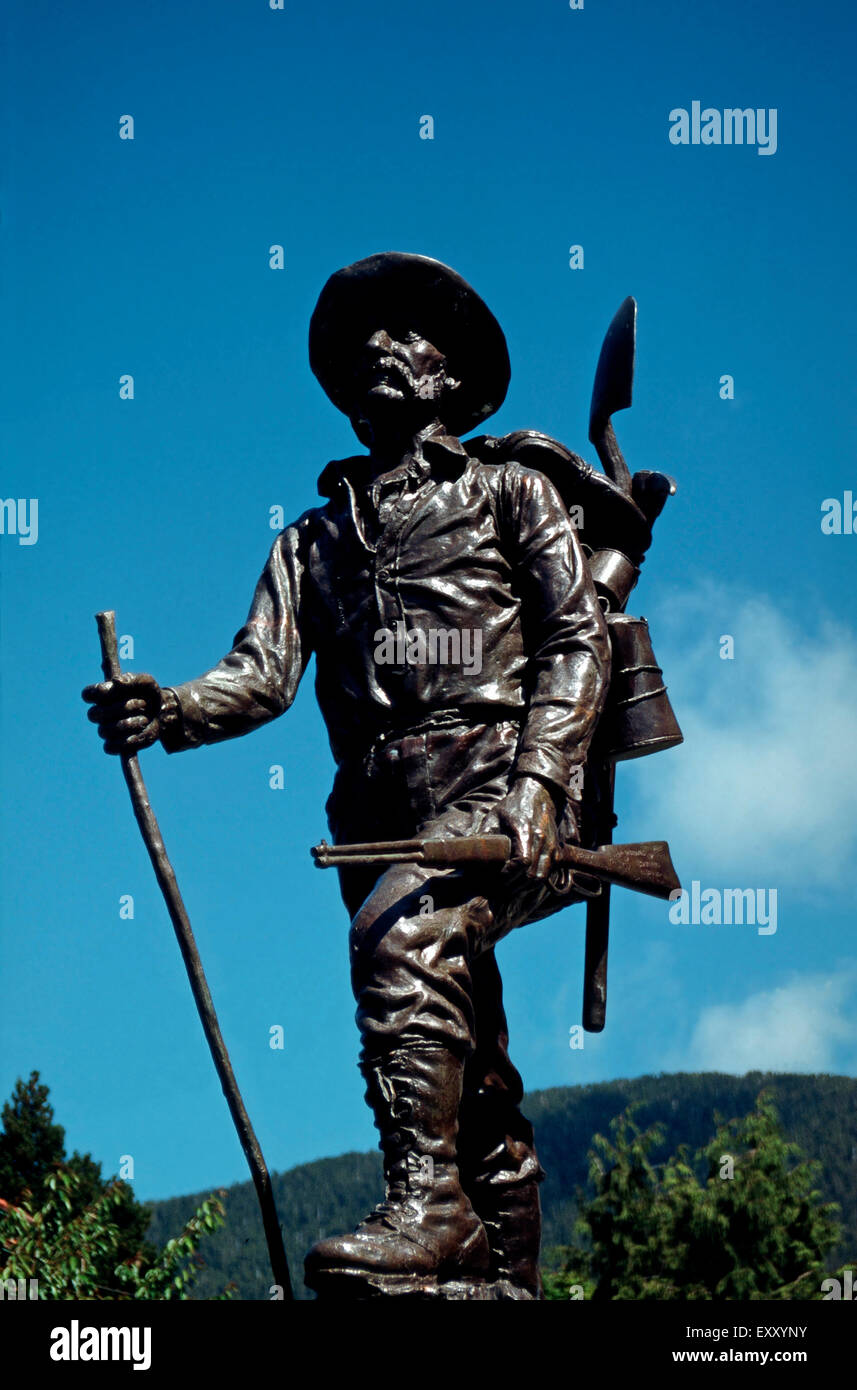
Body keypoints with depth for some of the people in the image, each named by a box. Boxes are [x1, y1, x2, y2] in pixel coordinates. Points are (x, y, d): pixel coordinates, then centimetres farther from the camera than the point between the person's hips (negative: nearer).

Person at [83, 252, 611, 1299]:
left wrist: (536, 781, -14)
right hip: (383, 808, 5)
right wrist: (169, 712, -13)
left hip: (495, 779, -5)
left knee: (400, 933, -33)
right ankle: (504, 1272, 12)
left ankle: (426, 1202, -34)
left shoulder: (508, 490, 15)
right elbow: (263, 674, 11)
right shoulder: (314, 538, 26)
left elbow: (579, 639, 2)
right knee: (469, 1071, 6)